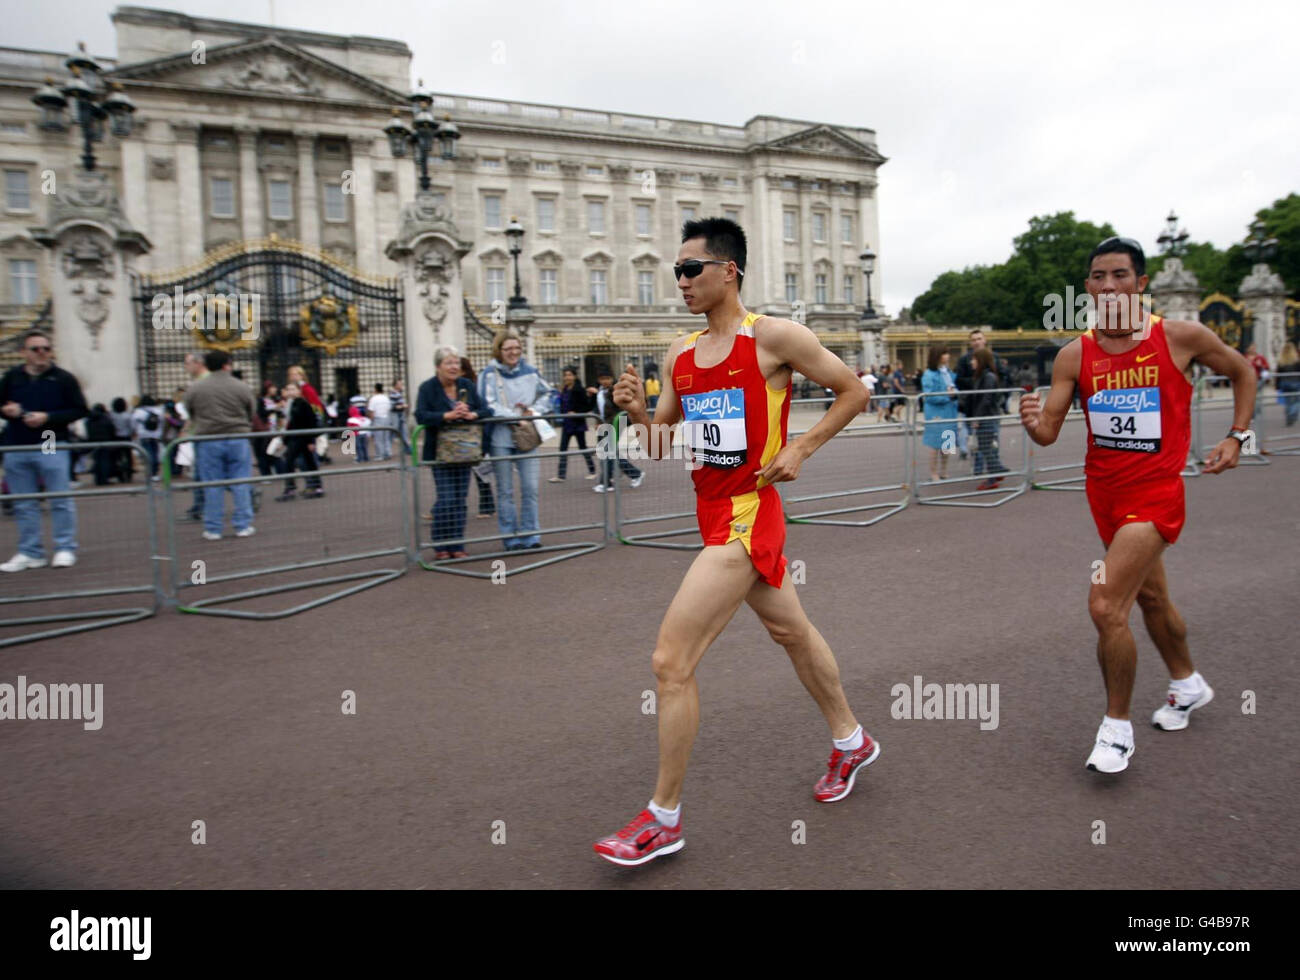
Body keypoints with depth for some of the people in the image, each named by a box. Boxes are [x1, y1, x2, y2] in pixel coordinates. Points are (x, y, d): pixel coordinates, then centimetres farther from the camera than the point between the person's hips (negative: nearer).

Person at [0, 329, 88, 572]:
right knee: (24, 504, 8)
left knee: (61, 500, -2)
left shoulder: (63, 378, 0)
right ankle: (30, 552, 16)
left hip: (52, 446, -4)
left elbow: (79, 410, -3)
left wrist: (48, 417, -14)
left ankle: (65, 549, 6)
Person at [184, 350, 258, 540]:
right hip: (237, 439, -1)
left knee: (212, 486, 4)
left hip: (207, 441, 1)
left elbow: (190, 415, 10)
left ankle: (213, 529, 8)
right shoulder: (241, 388, -2)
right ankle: (243, 526, 7)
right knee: (240, 483, 5)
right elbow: (252, 414, 8)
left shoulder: (194, 389, 0)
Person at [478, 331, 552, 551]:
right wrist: (516, 418, -18)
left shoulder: (529, 372, 8)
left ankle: (530, 535, 11)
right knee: (505, 491, 4)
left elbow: (546, 394, 22)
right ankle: (510, 538, 11)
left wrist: (534, 411, 3)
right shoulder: (489, 374, -5)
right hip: (500, 437, -3)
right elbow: (488, 405, -13)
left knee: (530, 487, 1)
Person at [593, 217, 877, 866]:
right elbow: (663, 447, 12)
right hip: (714, 513, 9)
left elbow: (853, 391, -2)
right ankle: (850, 741, 47)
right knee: (790, 630, 24)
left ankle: (664, 818, 5)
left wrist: (800, 449, -10)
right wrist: (638, 413, -7)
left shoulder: (773, 337, -10)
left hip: (746, 516, -8)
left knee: (670, 660, -11)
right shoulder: (680, 354, 9)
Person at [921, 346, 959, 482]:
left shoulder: (949, 373, 10)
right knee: (936, 444, 0)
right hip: (936, 413, -7)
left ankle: (943, 472, 25)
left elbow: (954, 388, 18)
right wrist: (947, 395, -18)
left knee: (947, 444, 13)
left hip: (950, 412, 7)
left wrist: (954, 393, -5)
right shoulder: (929, 375, -13)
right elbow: (929, 396, -17)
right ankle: (933, 473, 12)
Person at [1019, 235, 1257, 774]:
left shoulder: (1181, 337, -10)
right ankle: (1187, 683, 49)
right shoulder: (1074, 355, -3)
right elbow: (1049, 431, -7)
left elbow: (1242, 371, 9)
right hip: (1104, 492, 5)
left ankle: (1117, 726, 3)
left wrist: (1237, 436, 1)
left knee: (1106, 605, -17)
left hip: (1155, 493, -5)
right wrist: (1032, 420, -30)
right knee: (1150, 596, 23)